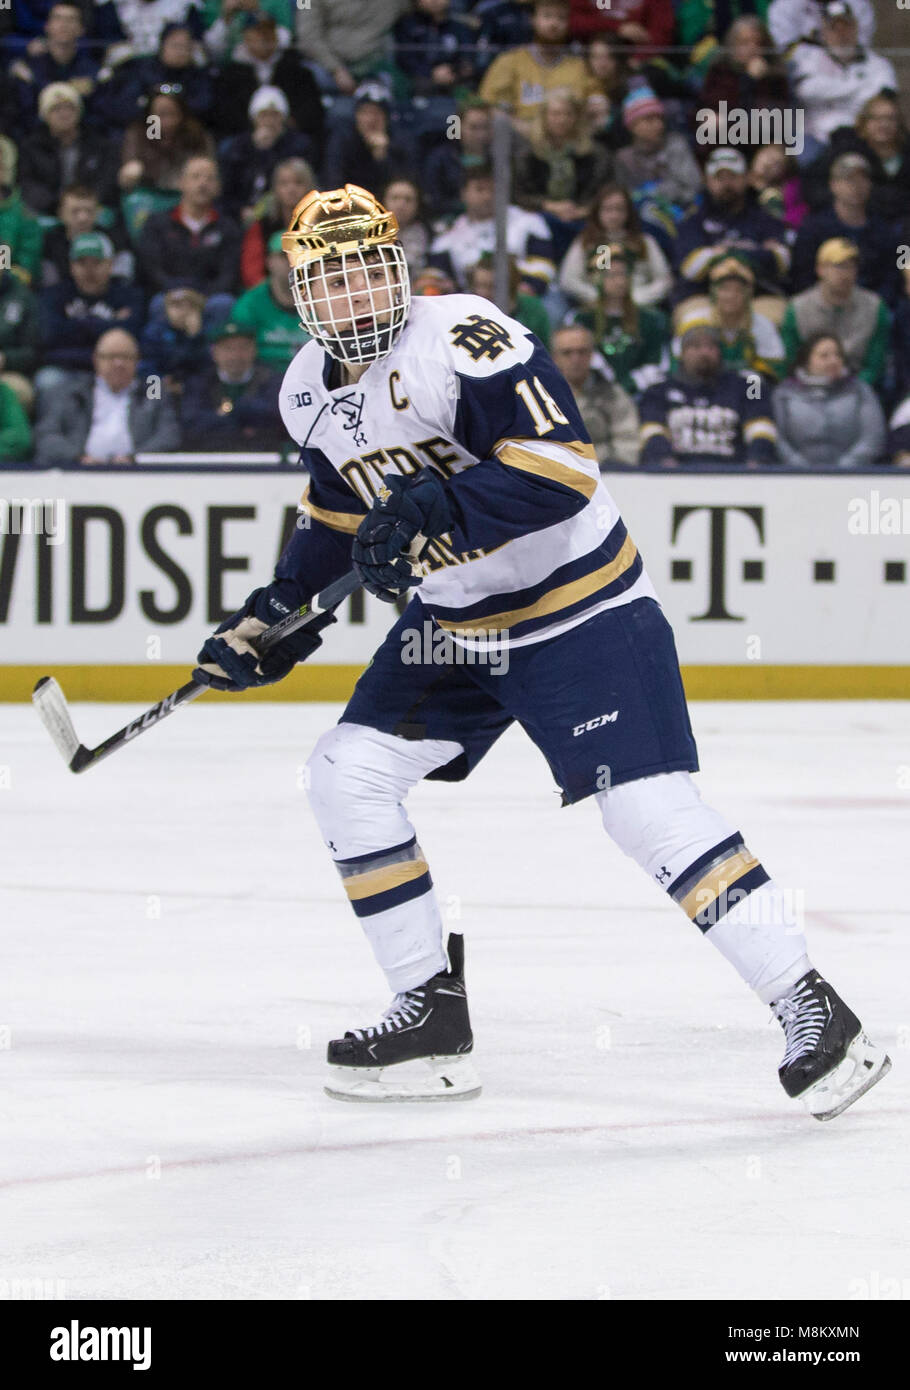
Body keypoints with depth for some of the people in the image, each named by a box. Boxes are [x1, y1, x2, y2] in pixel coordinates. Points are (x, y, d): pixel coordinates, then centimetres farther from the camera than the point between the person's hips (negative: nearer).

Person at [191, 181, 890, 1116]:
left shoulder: (465, 341, -22)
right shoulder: (309, 391, 4)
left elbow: (562, 464, -31)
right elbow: (338, 510, 22)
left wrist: (436, 506, -40)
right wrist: (276, 611, 15)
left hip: (580, 610, -8)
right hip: (454, 622, 8)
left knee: (649, 809, -17)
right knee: (348, 773, -3)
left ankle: (815, 1016, -14)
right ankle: (431, 1019, 6)